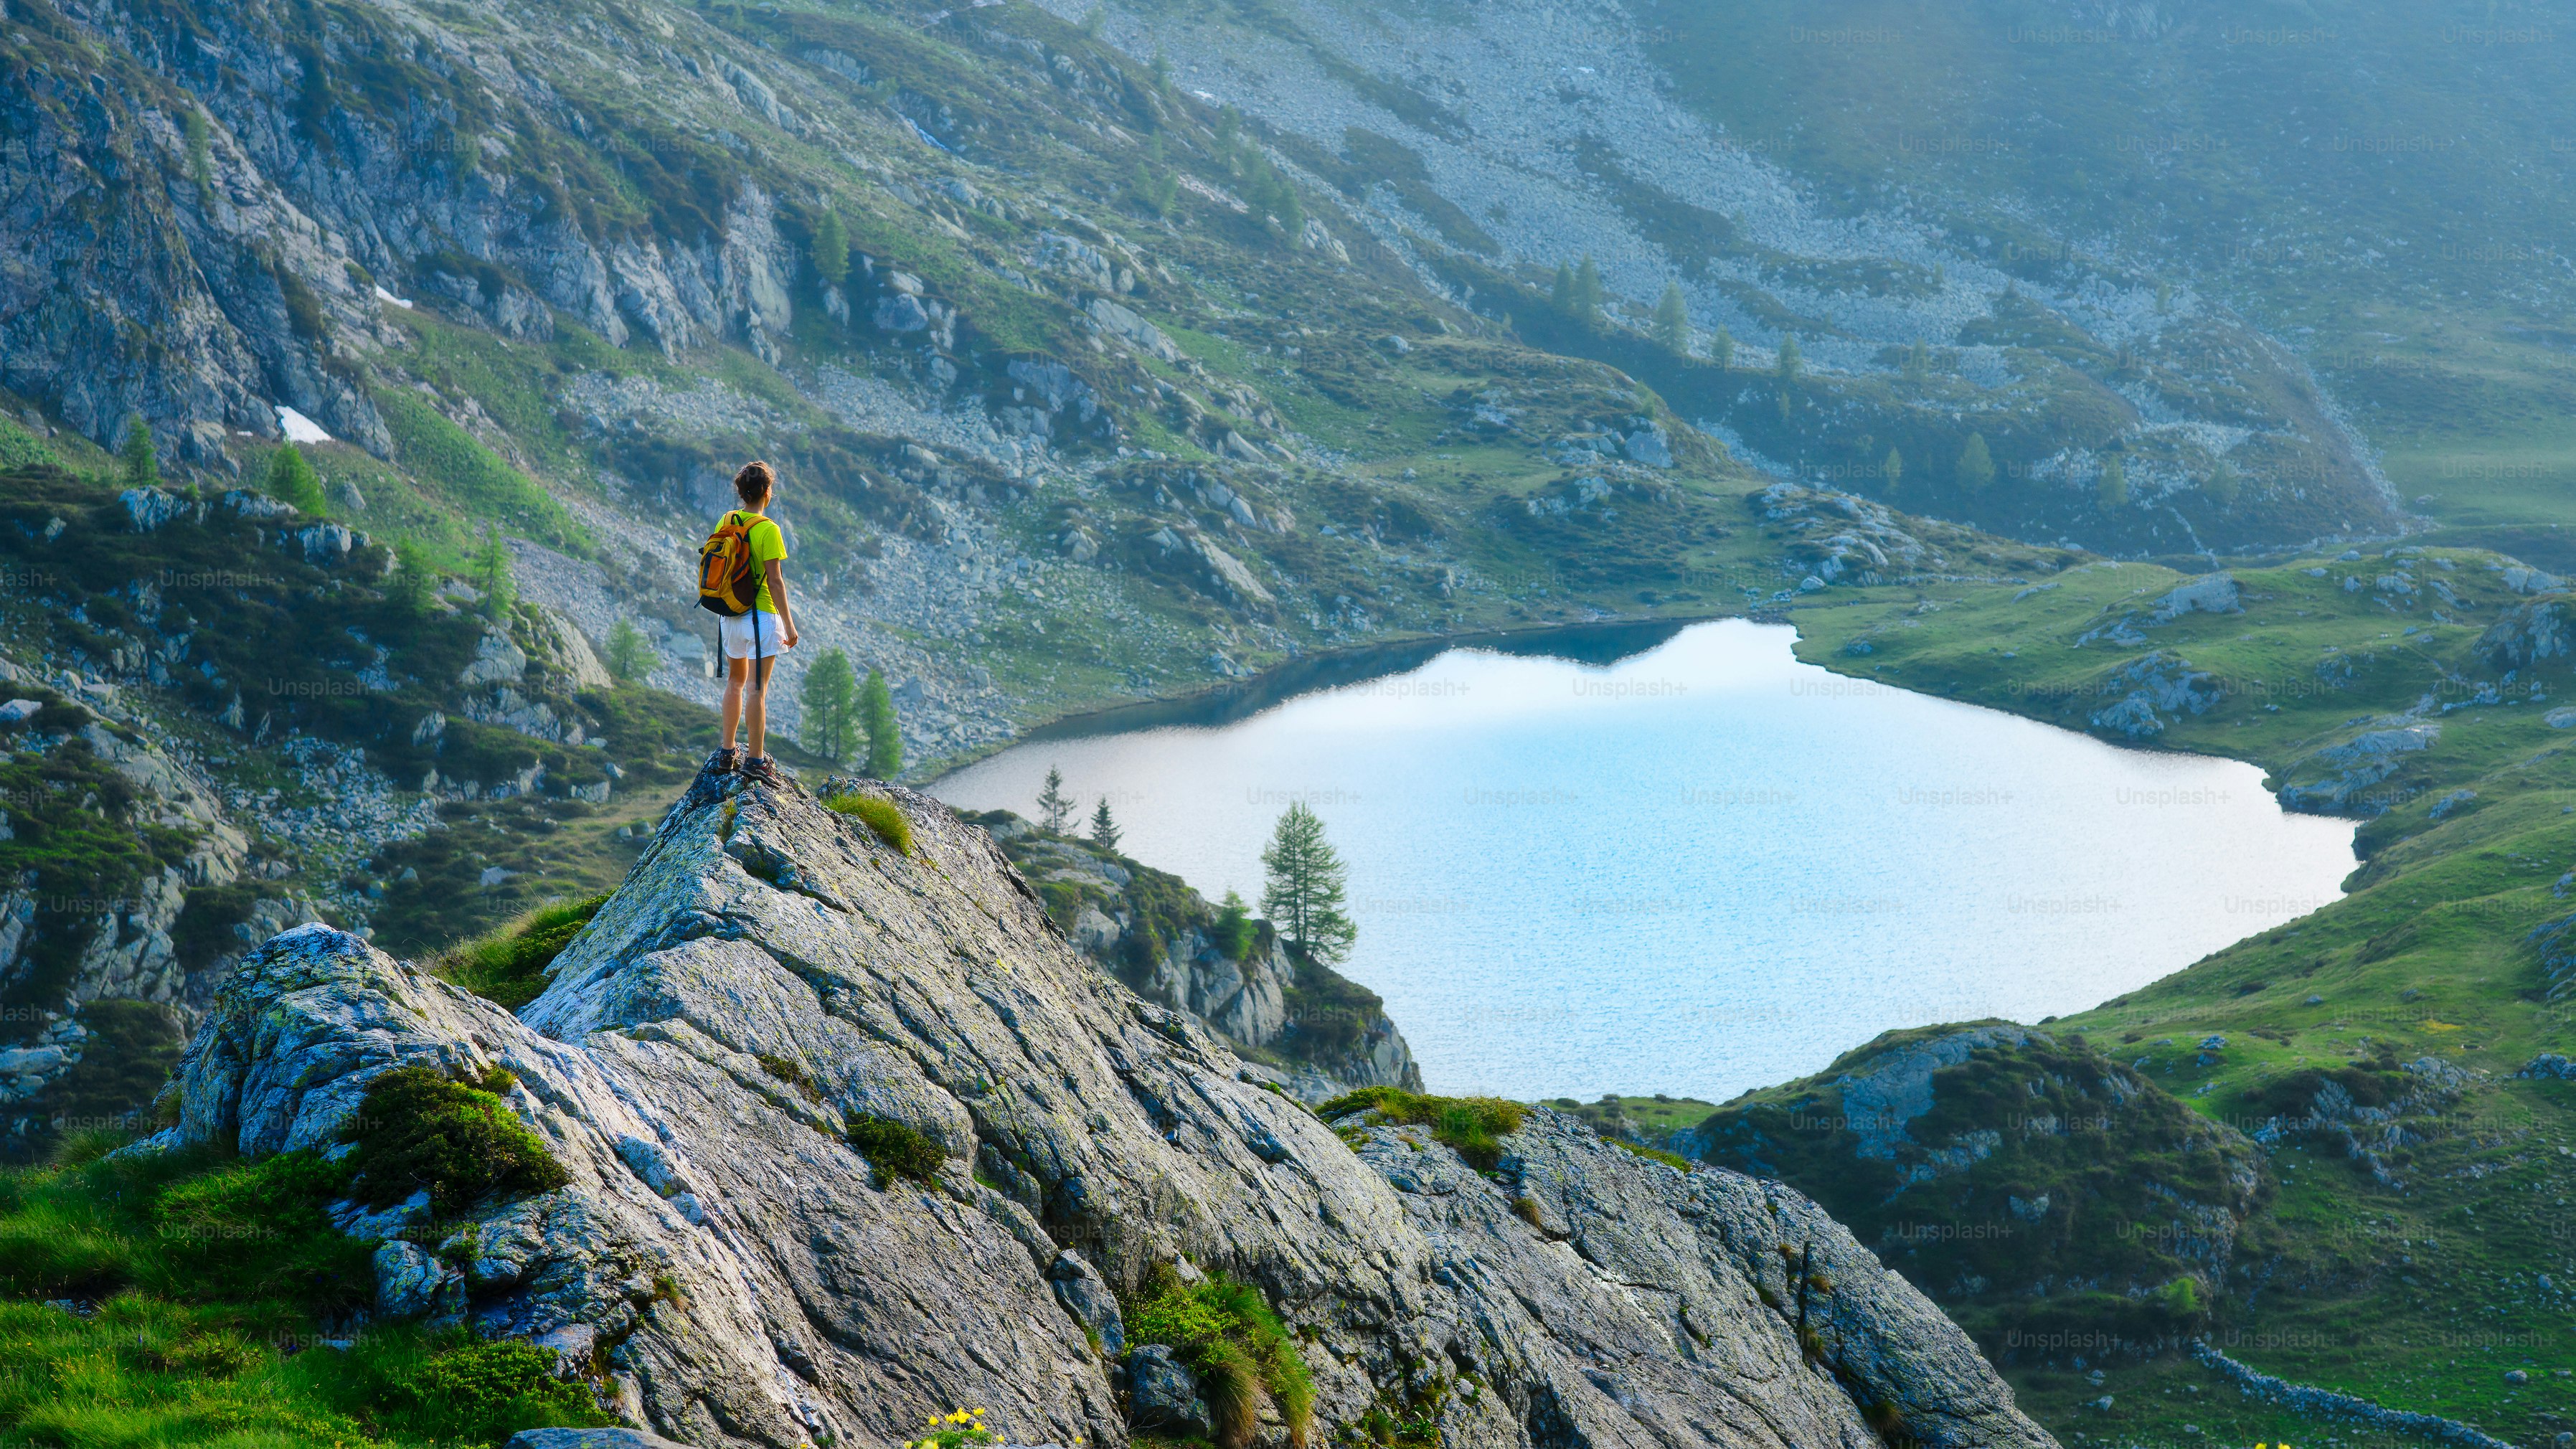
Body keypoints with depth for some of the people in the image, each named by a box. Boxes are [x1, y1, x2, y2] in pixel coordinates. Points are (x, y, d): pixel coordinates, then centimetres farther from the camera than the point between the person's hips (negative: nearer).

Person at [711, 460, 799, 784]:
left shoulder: (726, 522, 2)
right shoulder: (768, 529, -16)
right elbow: (775, 581, -18)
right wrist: (789, 624, -12)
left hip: (729, 615, 6)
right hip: (760, 615, -6)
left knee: (735, 681, 20)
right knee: (758, 688, -2)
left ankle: (727, 753, 23)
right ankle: (756, 760, 0)